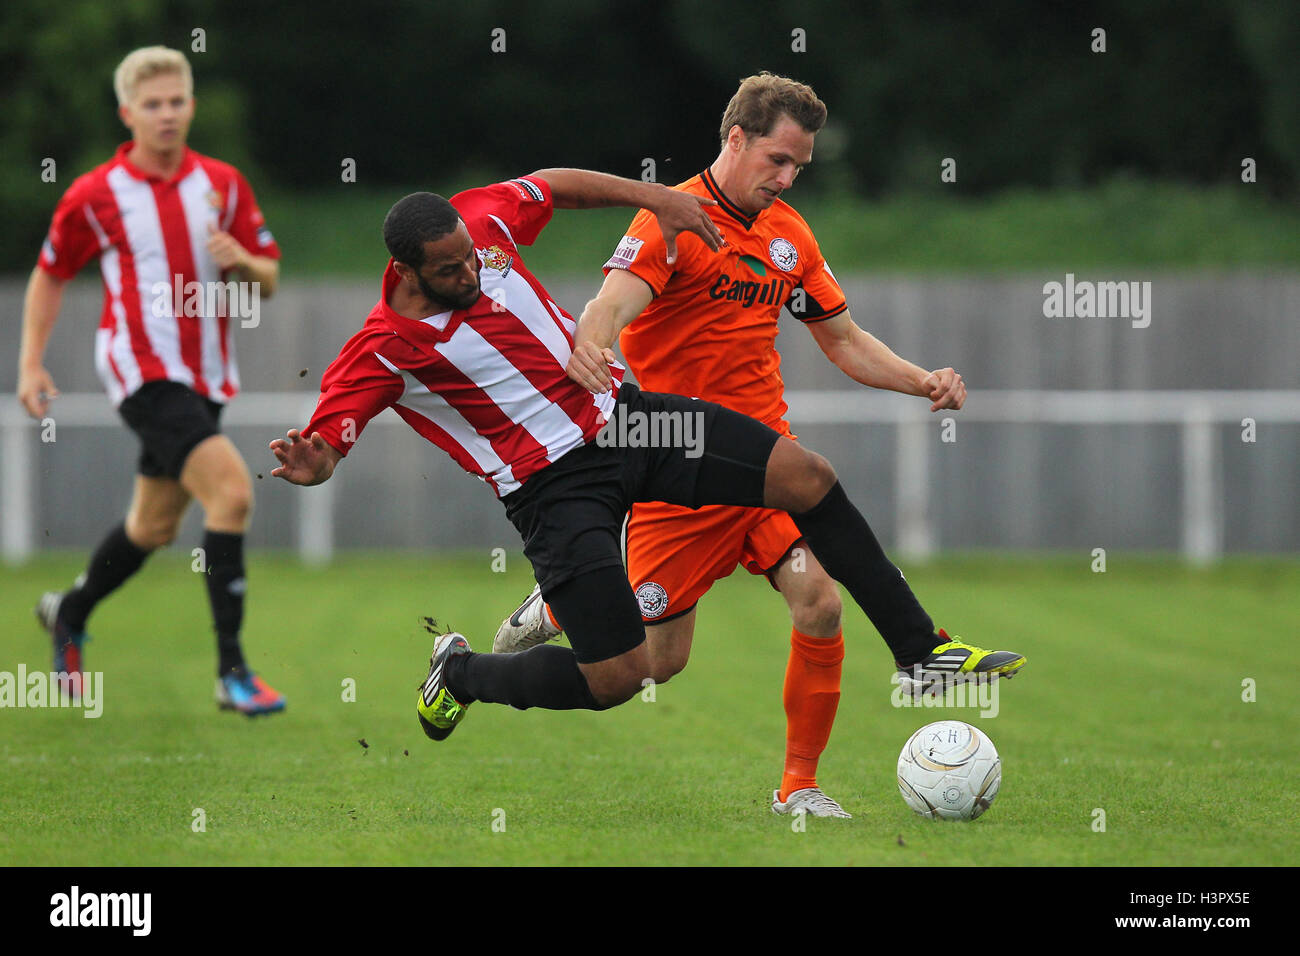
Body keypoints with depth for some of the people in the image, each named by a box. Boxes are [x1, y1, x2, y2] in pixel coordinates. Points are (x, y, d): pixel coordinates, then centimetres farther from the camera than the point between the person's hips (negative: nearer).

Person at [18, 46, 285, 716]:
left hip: (204, 377, 6)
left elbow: (268, 279, 8)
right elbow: (50, 275, 8)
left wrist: (241, 260, -15)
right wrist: (31, 364, 2)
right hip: (142, 369, -6)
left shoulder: (223, 184, 4)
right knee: (231, 490, -22)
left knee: (155, 525, 16)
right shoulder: (94, 196, -5)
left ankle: (70, 613, 44)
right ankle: (231, 671, -19)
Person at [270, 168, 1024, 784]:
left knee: (808, 478, -3)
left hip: (619, 415, 6)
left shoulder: (479, 221, -7)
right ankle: (460, 674, 18)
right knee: (618, 678, -12)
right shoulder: (383, 350, -21)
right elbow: (323, 443, -23)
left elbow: (559, 185, 13)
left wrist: (657, 198, 6)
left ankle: (919, 646, 12)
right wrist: (309, 468, -46)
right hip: (558, 488, -6)